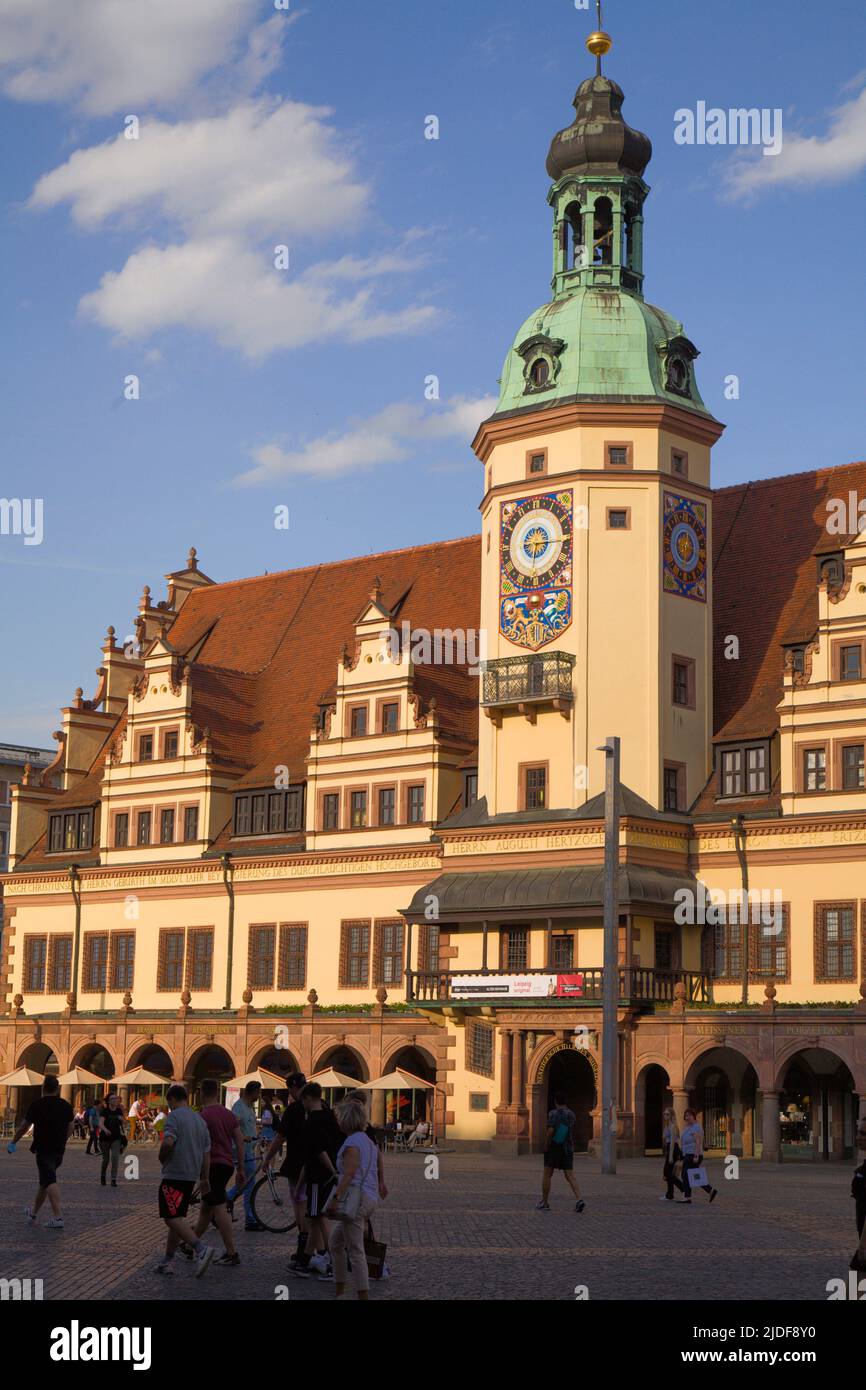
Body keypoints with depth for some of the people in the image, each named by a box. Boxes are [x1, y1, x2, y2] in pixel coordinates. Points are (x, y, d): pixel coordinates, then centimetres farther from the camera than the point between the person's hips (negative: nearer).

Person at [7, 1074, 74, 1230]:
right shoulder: (66, 1105, 6)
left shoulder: (38, 1105, -10)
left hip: (43, 1149, -6)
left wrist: (13, 1142, 9)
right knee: (45, 1180, 20)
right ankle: (33, 1212, 34)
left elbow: (24, 1126, -5)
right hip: (59, 1150, 6)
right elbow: (70, 1128, 16)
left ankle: (57, 1217, -25)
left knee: (49, 1181, -13)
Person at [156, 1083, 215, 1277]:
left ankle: (201, 1249, -26)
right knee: (177, 1218, 15)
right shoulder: (200, 1120, 17)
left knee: (172, 1218, -11)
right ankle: (168, 1261, 18)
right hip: (192, 1175, 9)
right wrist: (205, 1179, 21)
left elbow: (168, 1142, -24)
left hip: (174, 1174, -9)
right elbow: (206, 1152, 17)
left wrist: (162, 1158, -4)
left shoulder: (174, 1116, -9)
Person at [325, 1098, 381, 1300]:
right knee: (335, 1242, 21)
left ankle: (363, 1296, -6)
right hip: (370, 1198, 10)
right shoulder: (369, 1141, 17)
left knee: (355, 1250, -6)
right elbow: (374, 1172, 22)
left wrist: (336, 1198, -27)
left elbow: (349, 1174, -22)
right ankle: (338, 1291, 25)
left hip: (356, 1197, -10)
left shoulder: (352, 1143, -12)